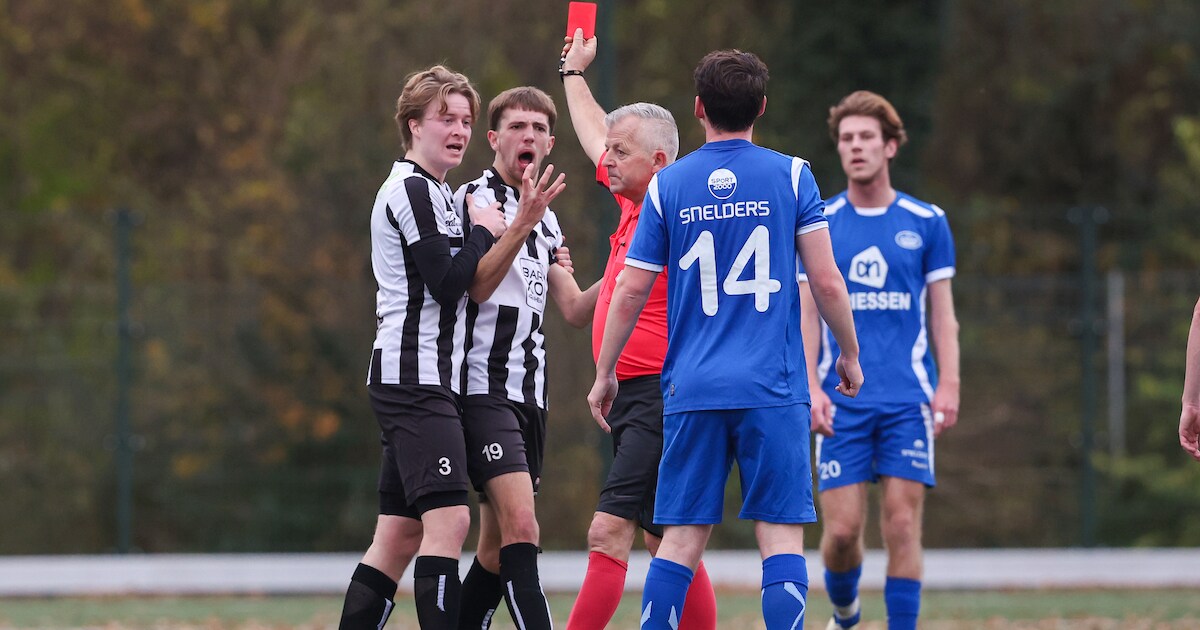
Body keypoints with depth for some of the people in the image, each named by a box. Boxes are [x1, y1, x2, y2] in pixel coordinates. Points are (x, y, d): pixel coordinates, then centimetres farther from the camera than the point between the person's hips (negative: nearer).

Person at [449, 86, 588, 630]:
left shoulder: (546, 222, 19)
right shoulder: (476, 198, -5)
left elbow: (574, 310, 18)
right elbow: (476, 287, -19)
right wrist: (522, 224, -30)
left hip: (530, 395, 8)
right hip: (485, 388, -8)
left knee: (497, 547, 8)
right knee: (520, 527, -21)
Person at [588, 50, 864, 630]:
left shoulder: (667, 185, 4)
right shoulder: (790, 175, 1)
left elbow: (630, 292, 6)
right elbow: (826, 281, 0)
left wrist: (604, 374, 18)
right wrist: (849, 354, 14)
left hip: (691, 388, 2)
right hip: (773, 387, -2)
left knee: (681, 539, 5)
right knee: (781, 534, -2)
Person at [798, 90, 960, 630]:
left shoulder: (926, 222, 6)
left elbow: (943, 313, 8)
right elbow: (807, 314, 5)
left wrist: (948, 384, -4)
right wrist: (811, 387, -6)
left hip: (909, 398, 0)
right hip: (842, 400, 0)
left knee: (902, 523, -8)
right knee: (842, 528, -5)